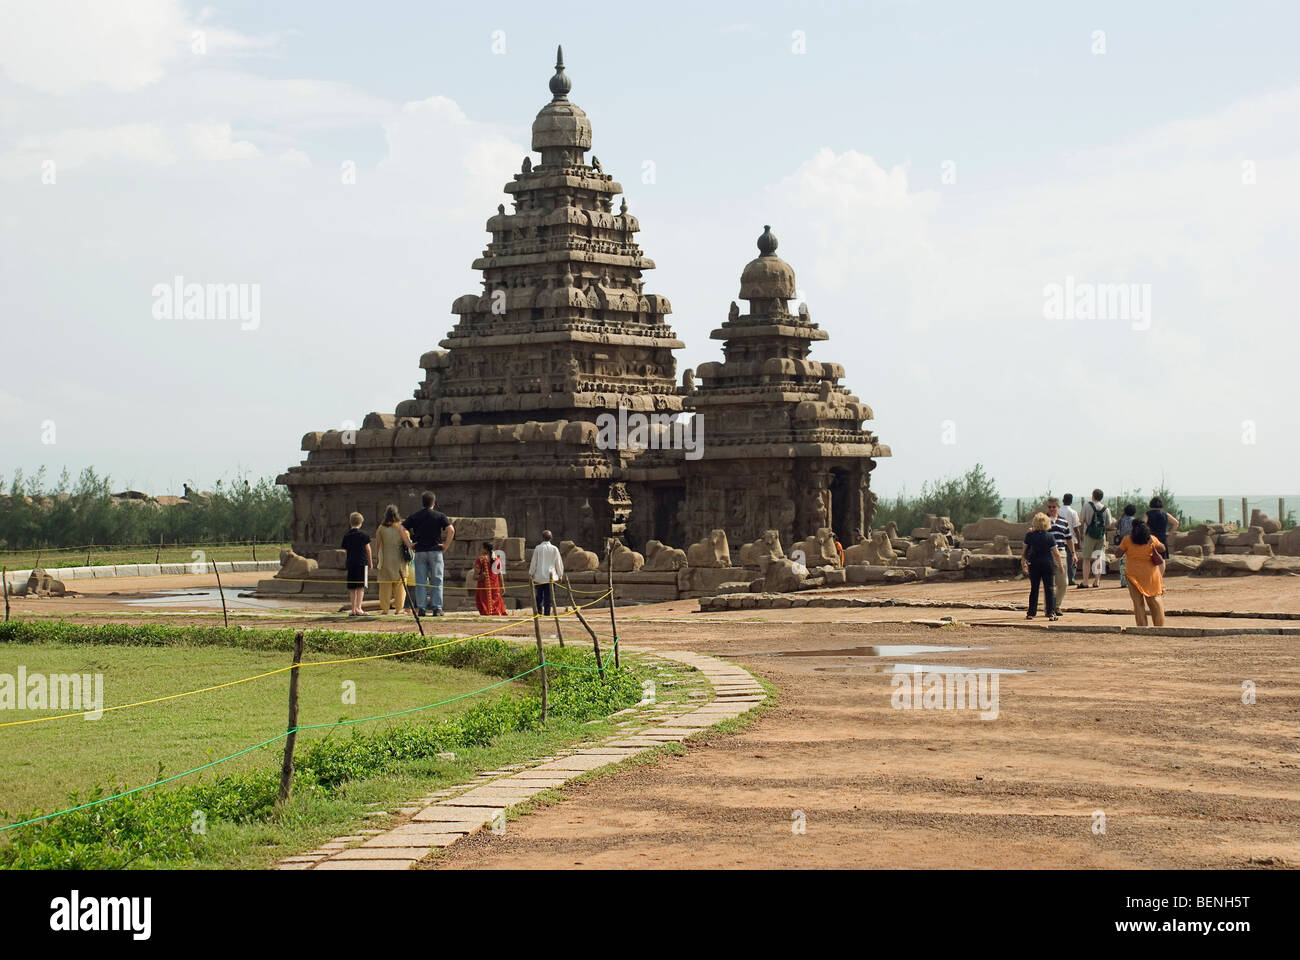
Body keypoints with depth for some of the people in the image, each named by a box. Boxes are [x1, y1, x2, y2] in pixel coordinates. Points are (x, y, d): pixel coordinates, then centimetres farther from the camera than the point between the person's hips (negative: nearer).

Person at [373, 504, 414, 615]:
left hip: (385, 559, 1)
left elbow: (377, 545, 3)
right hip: (399, 559, -1)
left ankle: (384, 608, 6)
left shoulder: (381, 528, 0)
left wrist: (377, 559, 10)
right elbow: (407, 543, -12)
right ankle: (398, 608, 4)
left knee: (385, 584, 7)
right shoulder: (400, 527, -5)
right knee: (399, 583, 6)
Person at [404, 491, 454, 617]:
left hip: (419, 551, 2)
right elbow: (451, 530, -14)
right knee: (437, 581, 2)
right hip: (435, 550, -2)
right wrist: (446, 545, -6)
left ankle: (421, 607, 1)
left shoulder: (414, 516, 6)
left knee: (420, 581, 5)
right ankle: (437, 608, -3)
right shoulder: (439, 516, -1)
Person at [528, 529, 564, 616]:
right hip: (551, 576, 0)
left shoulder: (538, 548, -3)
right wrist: (560, 574, 16)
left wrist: (531, 574, 10)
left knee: (539, 595, 11)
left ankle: (539, 611, 3)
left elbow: (534, 562, 0)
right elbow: (559, 563, 4)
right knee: (548, 596, 3)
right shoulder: (554, 549, -1)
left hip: (539, 576, 0)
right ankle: (547, 612, -1)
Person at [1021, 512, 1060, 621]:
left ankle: (1032, 613, 11)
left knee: (1034, 589, 10)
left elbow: (1025, 551, 5)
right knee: (1049, 588, 1)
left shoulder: (1029, 535, -2)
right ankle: (1051, 613, -5)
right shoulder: (1050, 536, -5)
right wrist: (1060, 564, 8)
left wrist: (1023, 562, 19)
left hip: (1034, 564, 1)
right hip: (1048, 563, -1)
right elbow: (1055, 552, -3)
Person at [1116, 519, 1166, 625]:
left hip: (1134, 575, -1)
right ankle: (1159, 626, 11)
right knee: (1155, 601, 9)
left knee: (1138, 603, 4)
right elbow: (1162, 549, 11)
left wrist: (1117, 548, 17)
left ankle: (1142, 627, 3)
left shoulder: (1127, 540, -11)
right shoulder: (1152, 540, -5)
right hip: (1150, 575, 1)